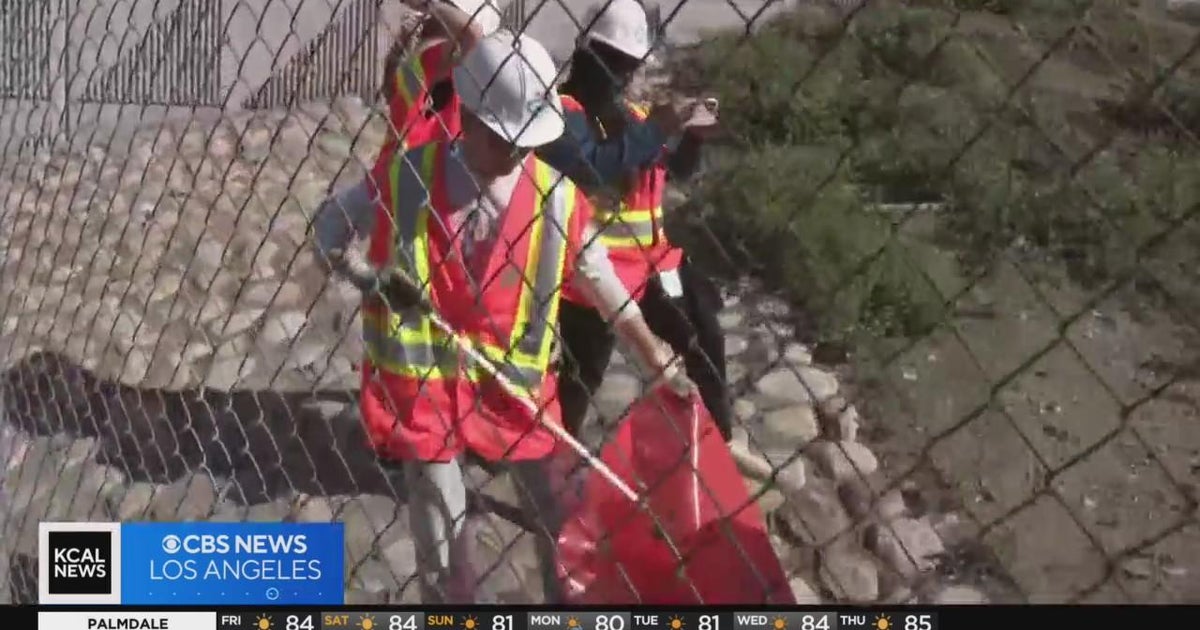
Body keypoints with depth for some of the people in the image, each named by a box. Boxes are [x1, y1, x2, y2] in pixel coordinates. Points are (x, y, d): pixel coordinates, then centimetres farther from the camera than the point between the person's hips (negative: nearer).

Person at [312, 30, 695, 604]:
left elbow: (606, 287, 1)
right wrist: (367, 276, -18)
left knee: (556, 508, 9)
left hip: (514, 376, 1)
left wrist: (661, 365, 3)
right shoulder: (406, 177, -10)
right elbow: (328, 228, 3)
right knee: (439, 516, 8)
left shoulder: (556, 196, -9)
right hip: (422, 374, 0)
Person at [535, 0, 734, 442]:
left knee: (705, 340, 12)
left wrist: (693, 137, -1)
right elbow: (586, 167, -29)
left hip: (649, 260, 8)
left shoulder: (631, 114, 12)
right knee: (584, 373, 0)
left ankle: (720, 441, 28)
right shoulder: (562, 110, -10)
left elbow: (678, 170, 20)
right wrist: (655, 129, -29)